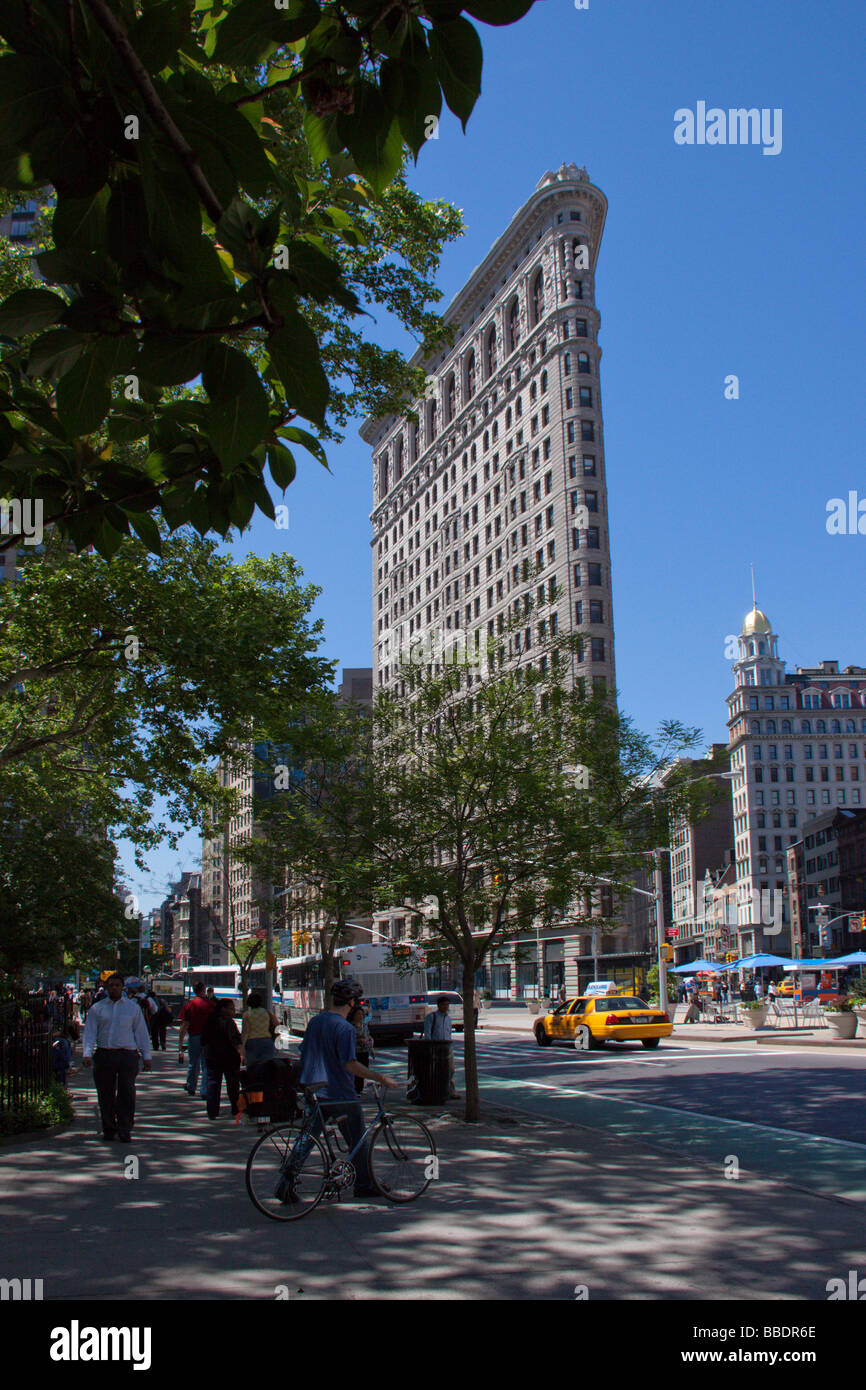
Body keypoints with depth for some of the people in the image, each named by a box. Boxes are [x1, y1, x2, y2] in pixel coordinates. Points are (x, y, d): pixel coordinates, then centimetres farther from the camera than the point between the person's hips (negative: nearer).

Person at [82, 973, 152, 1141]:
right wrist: (88, 1054, -8)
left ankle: (124, 1130, 0)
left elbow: (141, 1033, 12)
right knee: (106, 1095, 3)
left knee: (127, 1094, -6)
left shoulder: (133, 1007, 12)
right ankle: (108, 1129, 14)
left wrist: (146, 1056, 7)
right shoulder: (97, 1008, 11)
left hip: (127, 1054, -1)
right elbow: (90, 1033, 5)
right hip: (104, 1055, 1)